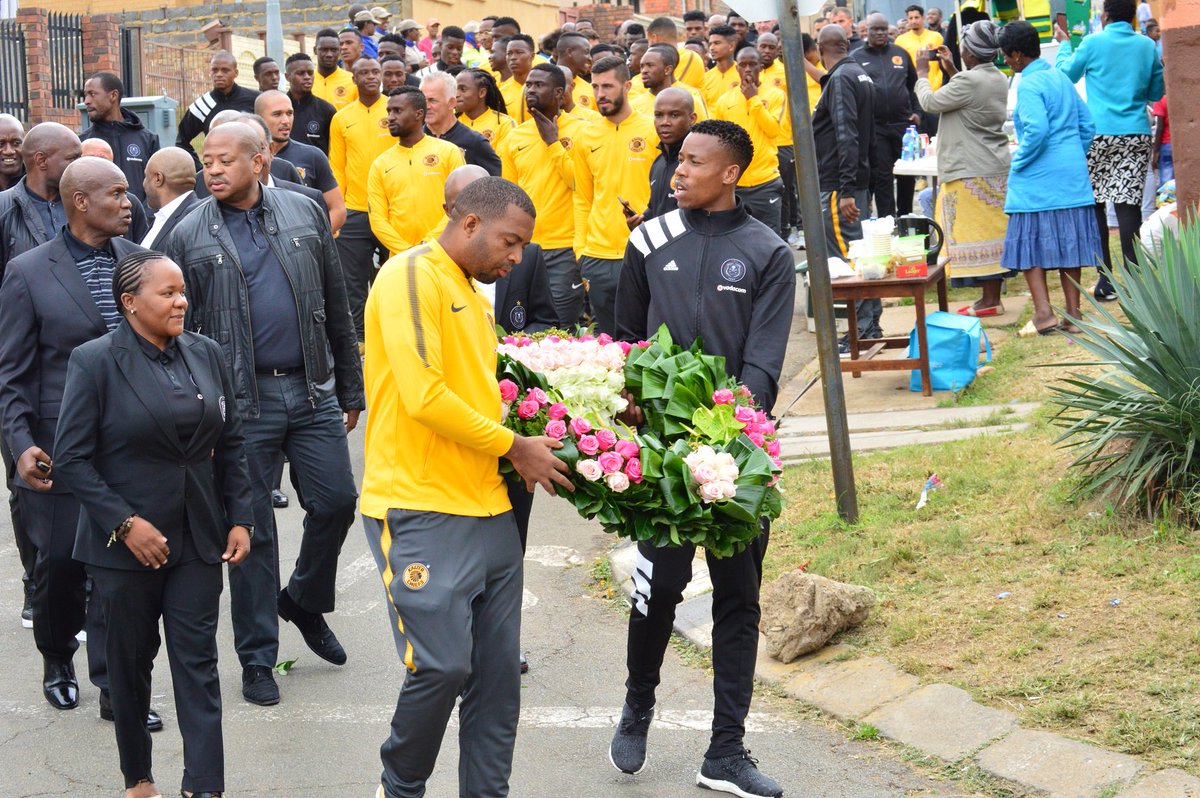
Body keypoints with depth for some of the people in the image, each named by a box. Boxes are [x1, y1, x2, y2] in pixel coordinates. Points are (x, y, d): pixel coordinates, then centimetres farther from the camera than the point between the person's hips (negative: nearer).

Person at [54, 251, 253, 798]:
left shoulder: (205, 354, 4)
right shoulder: (94, 362, -9)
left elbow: (230, 445, 10)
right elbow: (71, 459, -10)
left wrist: (239, 519, 2)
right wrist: (124, 523, -16)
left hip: (199, 540, 3)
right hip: (125, 542, -3)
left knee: (197, 661, 0)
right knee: (130, 662, 11)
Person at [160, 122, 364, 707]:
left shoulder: (304, 214, 4)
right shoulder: (189, 237, -2)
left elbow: (336, 308, 9)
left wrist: (349, 390, 9)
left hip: (312, 392, 2)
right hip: (242, 401, -2)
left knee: (336, 502, 2)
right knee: (252, 528, 4)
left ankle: (304, 600, 30)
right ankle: (257, 658, 16)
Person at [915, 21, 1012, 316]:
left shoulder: (968, 81, -19)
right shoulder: (999, 79, 9)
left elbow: (930, 102, -10)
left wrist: (922, 73, 6)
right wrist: (952, 70, 20)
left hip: (971, 171, -9)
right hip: (996, 169, 9)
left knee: (977, 235, -4)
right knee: (992, 232, 11)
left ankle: (990, 300, -2)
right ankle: (992, 297, 16)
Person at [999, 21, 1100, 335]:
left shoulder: (1029, 85, -12)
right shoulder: (1061, 77, 12)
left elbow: (1036, 130, -24)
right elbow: (1087, 125, 15)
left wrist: (1019, 161, -10)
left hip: (1037, 179, -7)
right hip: (1073, 177, 7)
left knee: (1029, 242, 0)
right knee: (1068, 240, 9)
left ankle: (1044, 314, -6)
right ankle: (1072, 312, 11)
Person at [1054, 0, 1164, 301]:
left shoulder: (1093, 43, -2)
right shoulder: (1148, 46, 6)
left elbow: (1065, 74, 13)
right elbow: (1156, 93, 17)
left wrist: (1064, 45, 29)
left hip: (1099, 135, -2)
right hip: (1137, 135, 2)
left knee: (1095, 205, 6)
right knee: (1128, 204, -1)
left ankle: (1106, 280, 4)